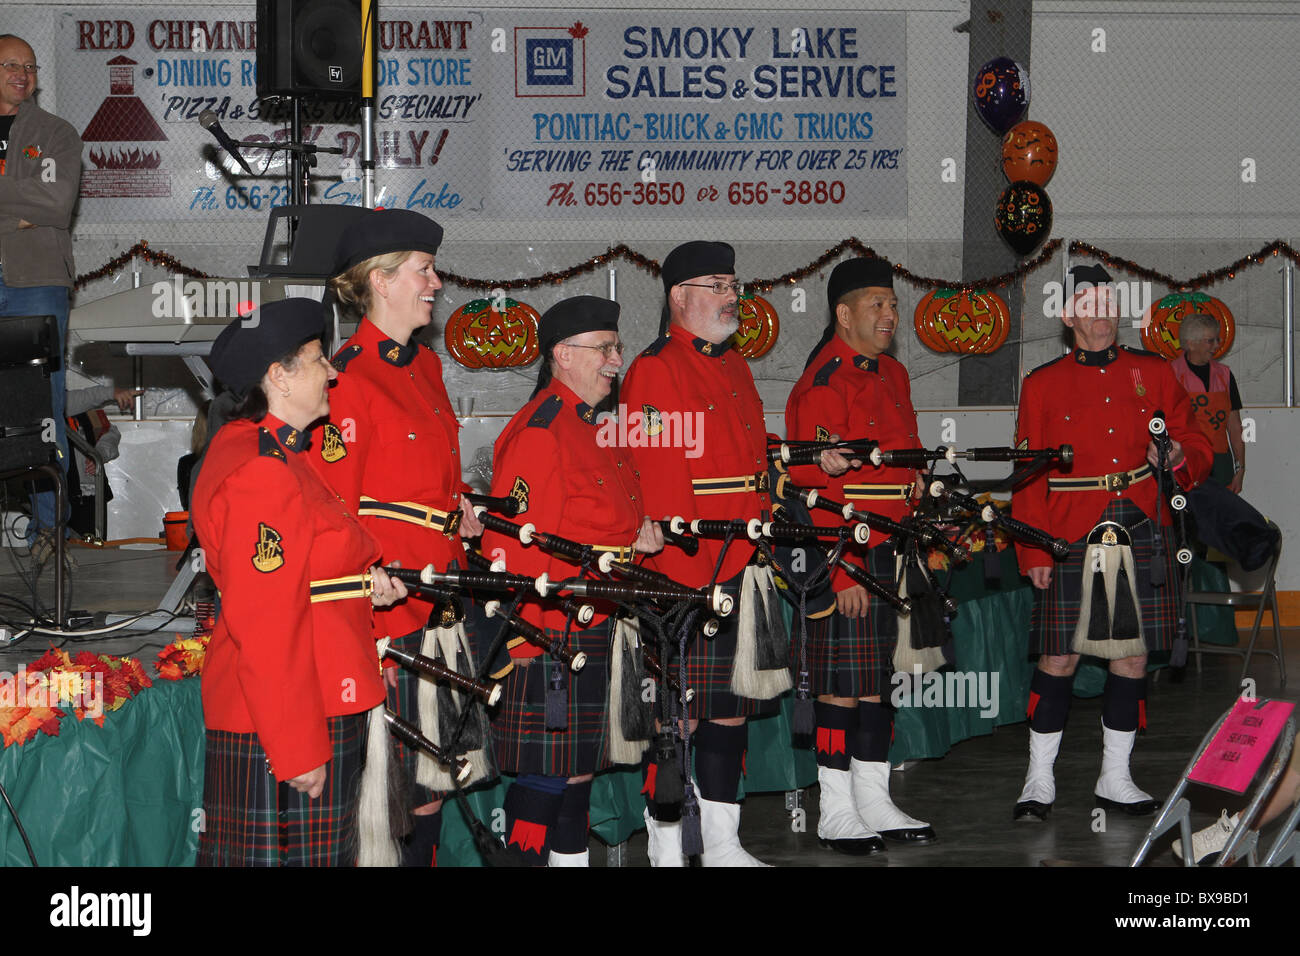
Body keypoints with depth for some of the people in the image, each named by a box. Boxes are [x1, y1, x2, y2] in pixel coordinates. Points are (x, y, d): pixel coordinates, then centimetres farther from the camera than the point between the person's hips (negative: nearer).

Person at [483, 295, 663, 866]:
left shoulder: (591, 427, 15)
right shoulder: (538, 433, -16)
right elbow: (510, 546, -20)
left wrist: (636, 538, 6)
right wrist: (522, 642, -22)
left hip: (600, 634, 10)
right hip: (552, 639, -10)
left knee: (581, 765, 16)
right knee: (545, 774, -4)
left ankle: (572, 858, 26)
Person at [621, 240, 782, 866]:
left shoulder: (735, 367, 16)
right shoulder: (654, 371, -11)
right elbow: (660, 491, -16)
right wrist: (688, 582, -19)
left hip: (743, 573, 8)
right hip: (682, 578, -8)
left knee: (732, 708, 13)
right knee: (679, 717, -2)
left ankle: (723, 844, 23)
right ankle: (667, 850, 7)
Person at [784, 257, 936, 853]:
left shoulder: (891, 374, 15)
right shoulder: (824, 385, -13)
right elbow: (814, 486, -17)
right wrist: (843, 573, -19)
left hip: (892, 555, 8)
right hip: (846, 562, -8)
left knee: (879, 680, 12)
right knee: (842, 688, -2)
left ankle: (874, 803, 21)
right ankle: (836, 814, 7)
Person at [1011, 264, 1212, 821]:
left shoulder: (1154, 373, 10)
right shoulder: (1042, 384, 5)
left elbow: (1195, 442, 13)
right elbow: (1028, 475, 3)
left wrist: (1179, 456, -12)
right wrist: (1034, 553, -4)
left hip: (1142, 536, 2)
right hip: (1072, 540, -2)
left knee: (1133, 654, 6)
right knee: (1059, 656, -2)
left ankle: (1115, 780, 18)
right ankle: (1040, 780, 10)